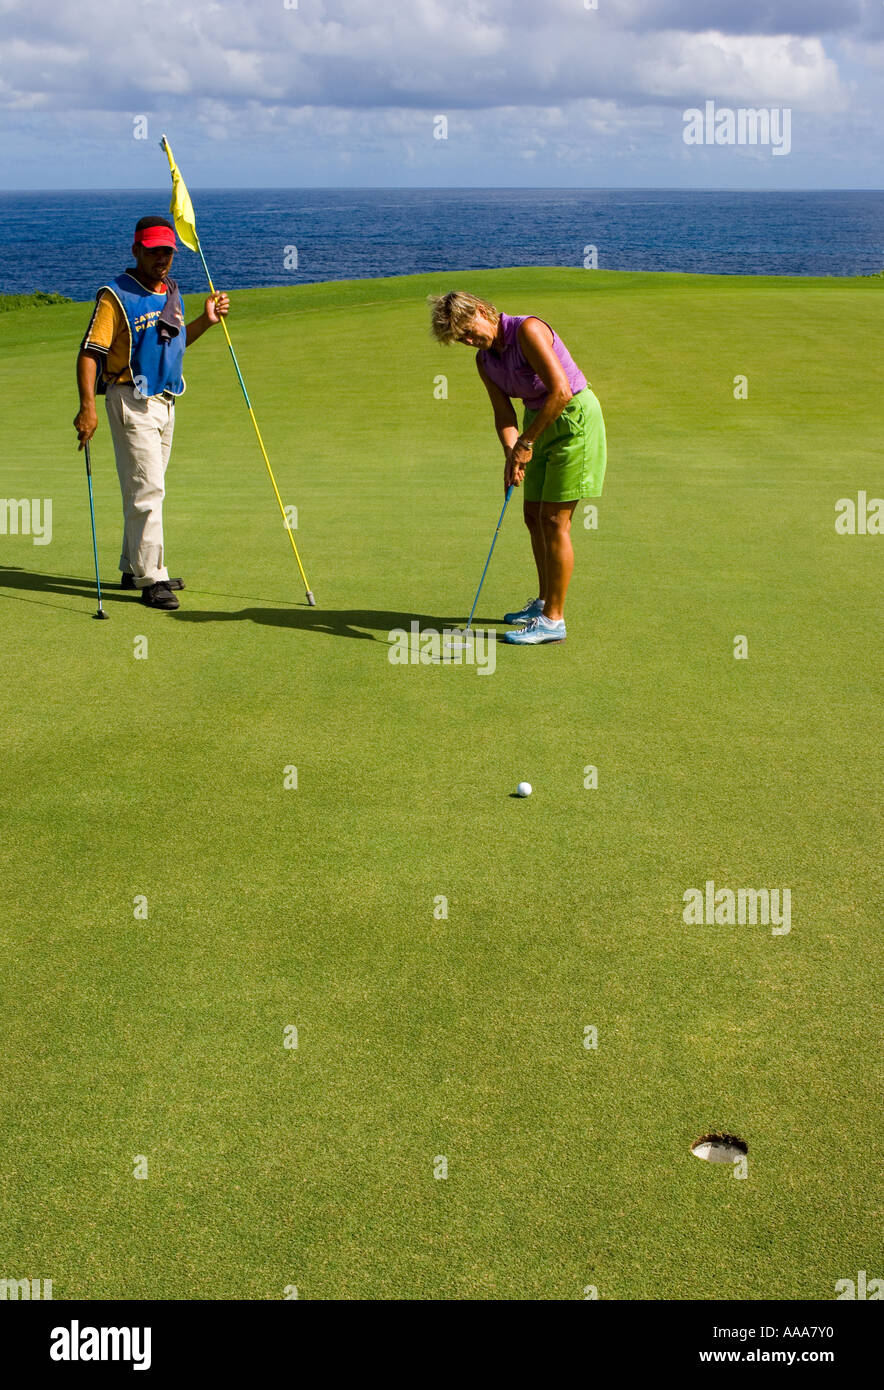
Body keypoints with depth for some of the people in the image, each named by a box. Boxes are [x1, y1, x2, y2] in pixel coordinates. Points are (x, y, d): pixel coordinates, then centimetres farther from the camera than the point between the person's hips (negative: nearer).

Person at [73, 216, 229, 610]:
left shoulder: (171, 293, 12)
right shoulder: (116, 296, -12)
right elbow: (89, 352, -16)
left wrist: (206, 320, 8)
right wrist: (87, 408, -26)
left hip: (165, 400, 8)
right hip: (131, 400, -8)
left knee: (147, 488, 14)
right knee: (147, 488, -12)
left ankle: (134, 569, 24)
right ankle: (150, 578, -9)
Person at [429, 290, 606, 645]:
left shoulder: (527, 329, -22)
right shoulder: (485, 360, 3)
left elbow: (560, 391, -28)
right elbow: (503, 414, 1)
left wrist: (526, 442, -23)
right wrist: (511, 453, -18)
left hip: (574, 419, -9)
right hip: (540, 422, 9)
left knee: (554, 521, -9)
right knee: (534, 516, 13)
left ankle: (553, 621, -4)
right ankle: (545, 603, 29)